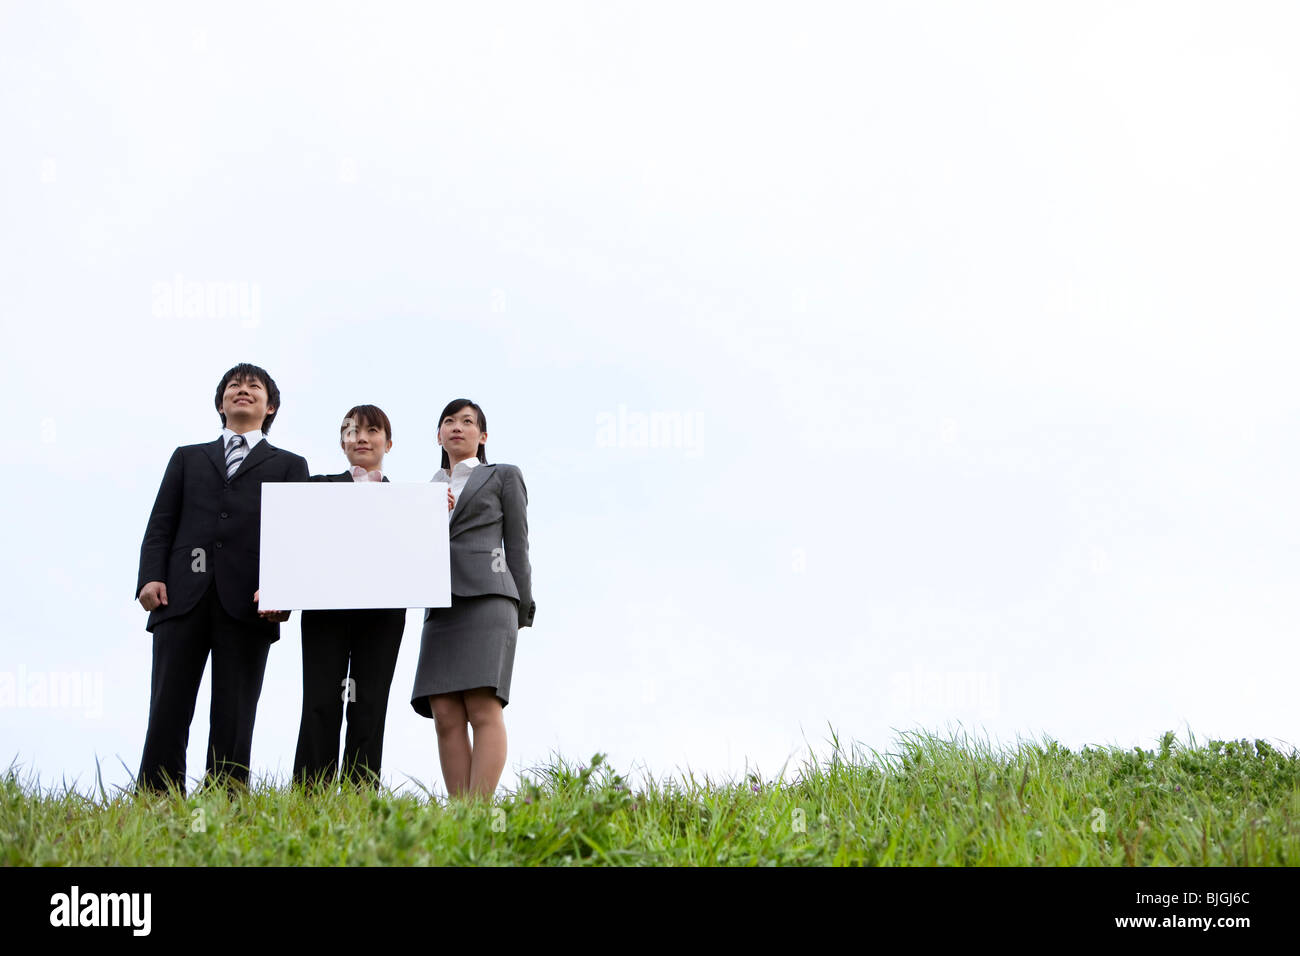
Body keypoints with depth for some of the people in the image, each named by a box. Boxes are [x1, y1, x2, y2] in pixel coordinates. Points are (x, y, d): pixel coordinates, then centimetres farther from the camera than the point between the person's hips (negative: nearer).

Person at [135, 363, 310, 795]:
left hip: (247, 605, -1)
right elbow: (160, 525, 16)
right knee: (167, 714, -7)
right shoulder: (188, 458, 26)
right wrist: (150, 577, -3)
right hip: (182, 597, 1)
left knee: (233, 722, -5)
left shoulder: (289, 465, 20)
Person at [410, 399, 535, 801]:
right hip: (441, 609, 5)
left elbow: (518, 545, 9)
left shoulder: (504, 477, 15)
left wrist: (522, 611, 0)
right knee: (446, 716, -8)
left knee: (483, 709, -18)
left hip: (487, 598, -4)